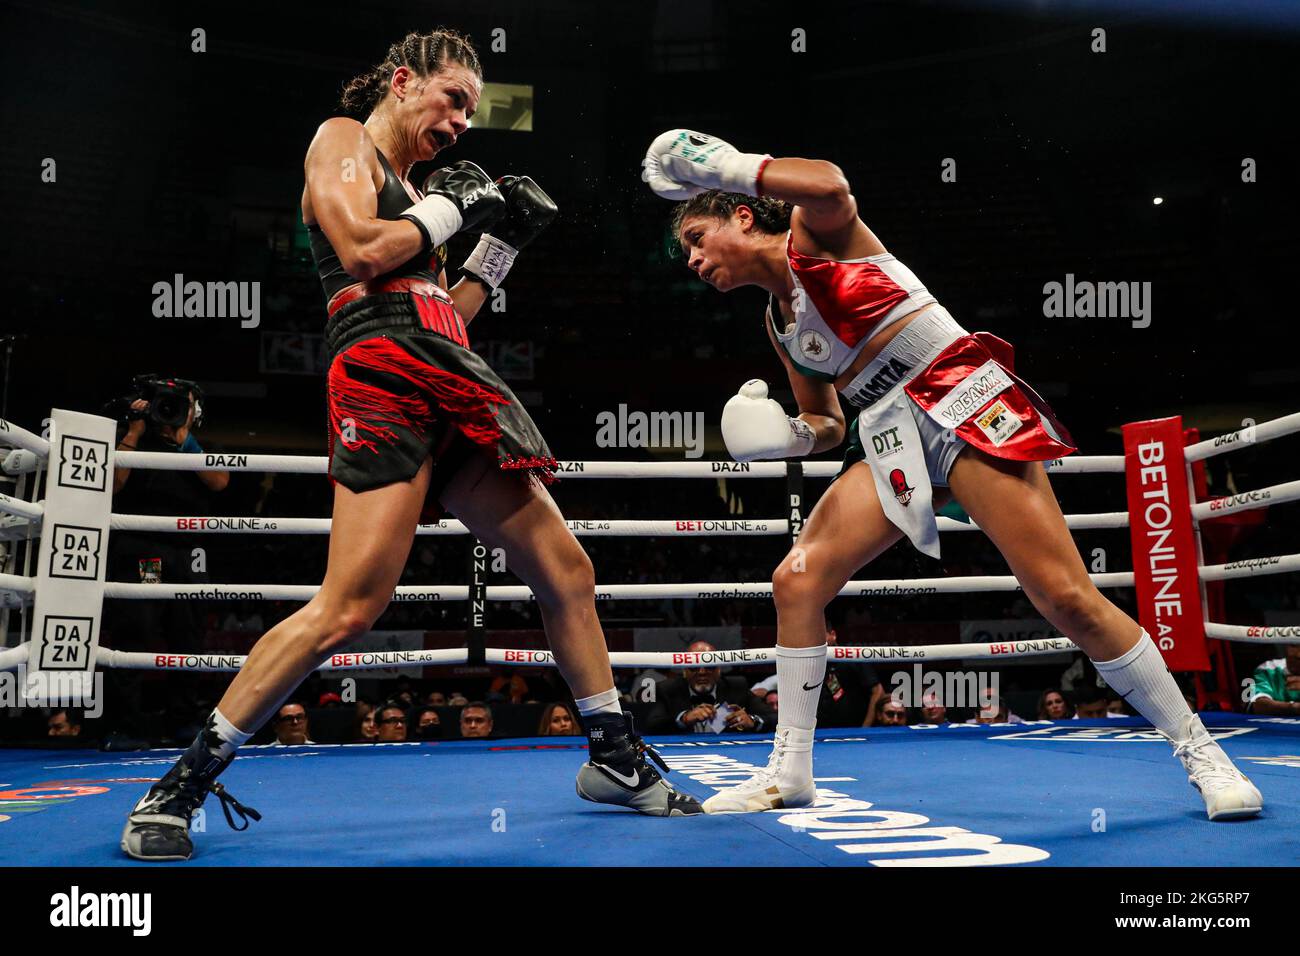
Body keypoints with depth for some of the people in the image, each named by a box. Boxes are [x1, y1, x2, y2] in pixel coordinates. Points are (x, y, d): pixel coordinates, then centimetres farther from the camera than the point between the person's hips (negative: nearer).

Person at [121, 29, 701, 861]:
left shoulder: (413, 190, 29)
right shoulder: (342, 140, 8)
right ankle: (183, 783, -4)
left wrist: (502, 245, 21)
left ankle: (617, 760, 21)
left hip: (454, 387, 8)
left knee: (566, 570, 7)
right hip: (384, 377, -8)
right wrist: (451, 208, 1)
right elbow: (359, 253, -10)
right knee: (350, 608, -20)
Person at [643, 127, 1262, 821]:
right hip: (889, 436, 8)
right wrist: (790, 434, 2)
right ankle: (790, 772, 7)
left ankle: (1200, 752, 1)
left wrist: (725, 164, -9)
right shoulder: (777, 322, 22)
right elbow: (825, 423, 25)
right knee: (796, 581, -5)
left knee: (1066, 597, -15)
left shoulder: (811, 229, 3)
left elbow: (832, 187, -22)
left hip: (958, 395, -7)